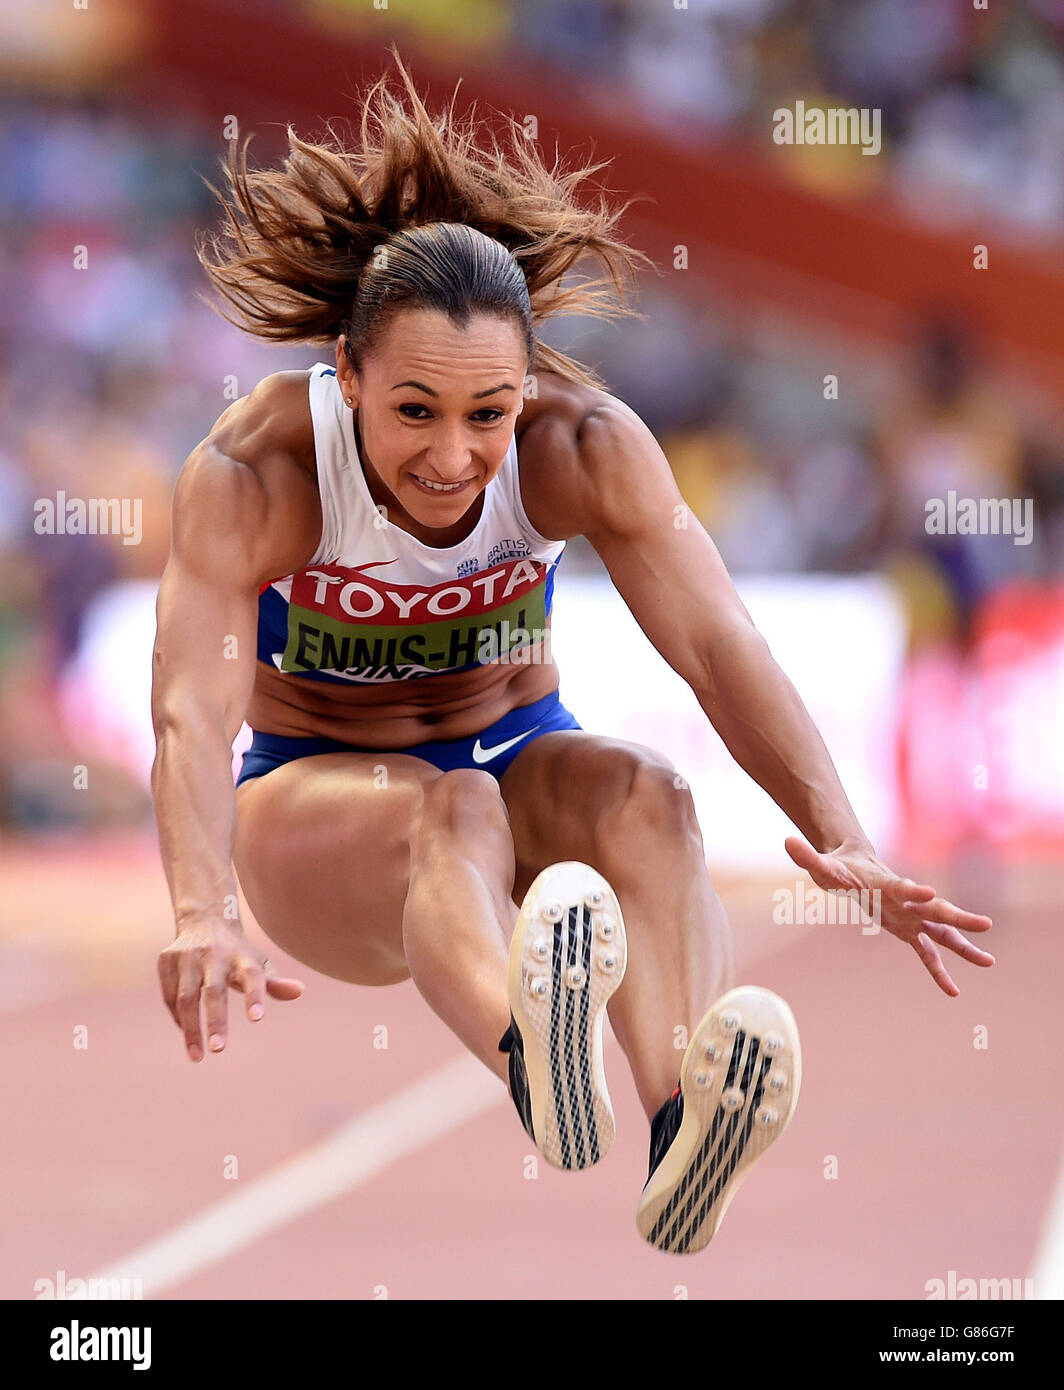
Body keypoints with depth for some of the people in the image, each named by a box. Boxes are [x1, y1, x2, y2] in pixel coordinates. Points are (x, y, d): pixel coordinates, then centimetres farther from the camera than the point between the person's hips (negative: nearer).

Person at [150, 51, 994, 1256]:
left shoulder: (582, 443, -17)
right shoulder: (252, 471, -24)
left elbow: (716, 641, -25)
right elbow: (193, 707, -35)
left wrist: (840, 840, -41)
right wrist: (203, 915, -55)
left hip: (519, 758, 2)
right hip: (318, 798, -2)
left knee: (642, 793, -33)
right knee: (449, 812, -38)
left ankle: (683, 1152, -58)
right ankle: (537, 1069, -71)